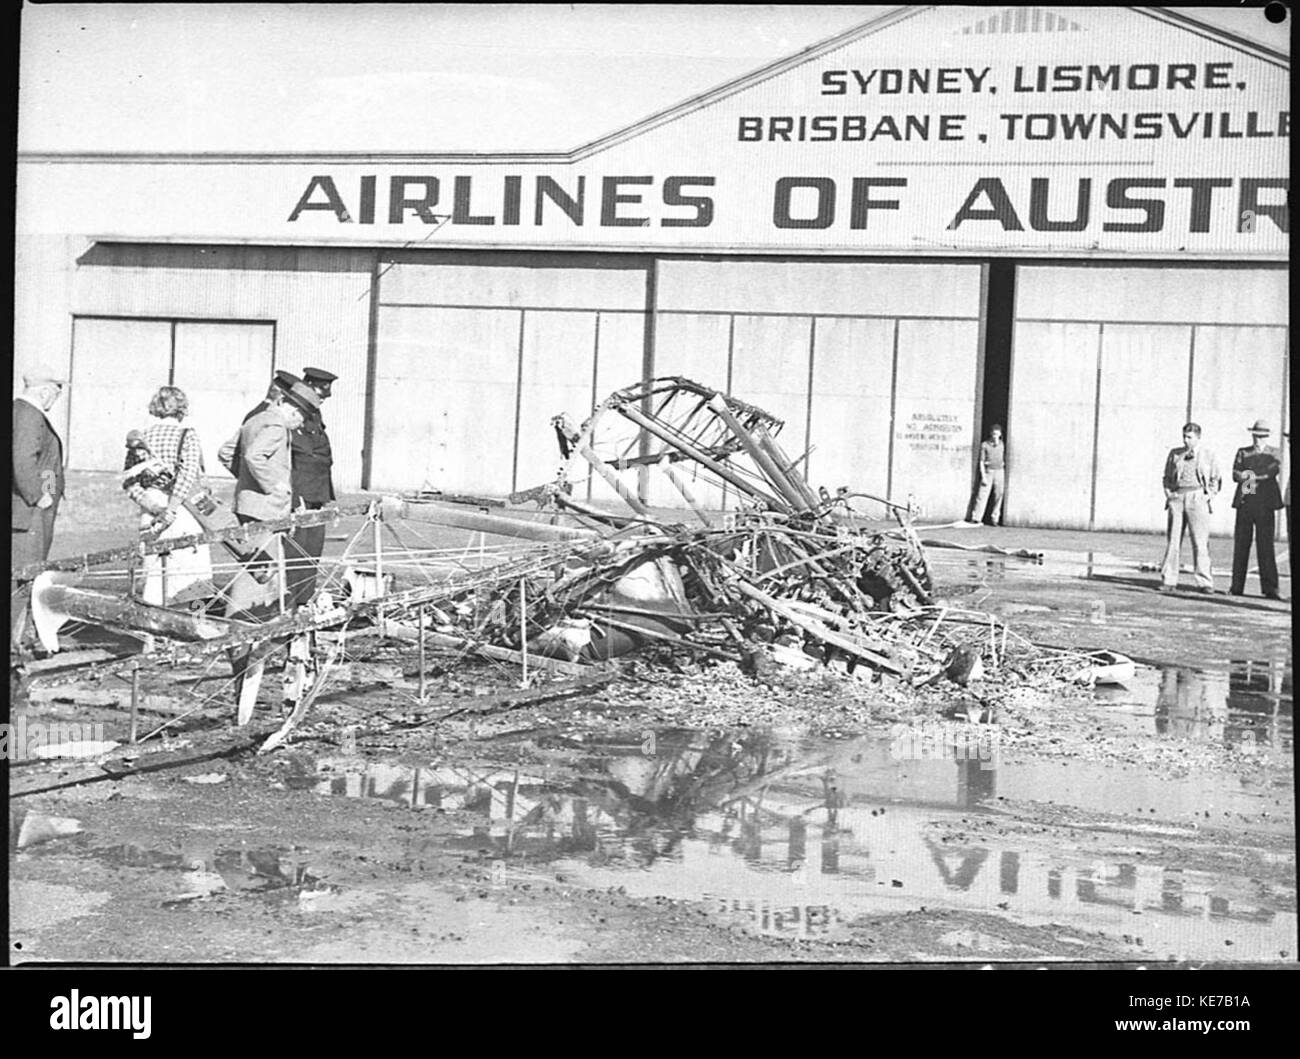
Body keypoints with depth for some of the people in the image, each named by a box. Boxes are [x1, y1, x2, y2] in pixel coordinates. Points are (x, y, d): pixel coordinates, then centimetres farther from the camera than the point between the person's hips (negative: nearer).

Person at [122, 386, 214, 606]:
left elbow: (129, 481, 4)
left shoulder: (141, 437, 10)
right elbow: (187, 475, -15)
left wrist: (150, 504, -5)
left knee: (153, 571, 11)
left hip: (150, 514, 4)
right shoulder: (187, 436, -3)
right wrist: (170, 511, -16)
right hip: (182, 512, -4)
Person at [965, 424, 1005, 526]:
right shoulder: (984, 445, 0)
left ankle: (994, 519, 10)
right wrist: (983, 476, -8)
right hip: (988, 472, -3)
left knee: (998, 496, 2)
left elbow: (1005, 459, 16)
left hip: (999, 472, 3)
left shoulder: (1002, 445, 8)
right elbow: (981, 462, -1)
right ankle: (975, 518, -7)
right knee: (982, 495, -8)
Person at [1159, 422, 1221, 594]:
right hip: (1176, 497, 3)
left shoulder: (1208, 456, 8)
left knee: (1200, 542, -7)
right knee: (1172, 540, 0)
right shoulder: (1174, 454, 15)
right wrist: (1168, 492, 5)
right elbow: (1167, 477, 20)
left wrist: (1209, 497, -3)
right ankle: (1168, 580, 4)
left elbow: (1216, 480, 10)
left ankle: (1204, 583, -5)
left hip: (1197, 498, -2)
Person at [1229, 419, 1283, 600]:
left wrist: (1250, 476, -11)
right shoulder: (1242, 453, 16)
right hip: (1245, 503, 2)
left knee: (1266, 546, -6)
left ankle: (1269, 588, -6)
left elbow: (1276, 469, -8)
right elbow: (1235, 475, 3)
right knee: (1241, 545, 1)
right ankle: (1237, 586, 7)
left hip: (1265, 504, -2)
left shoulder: (1273, 454, 13)